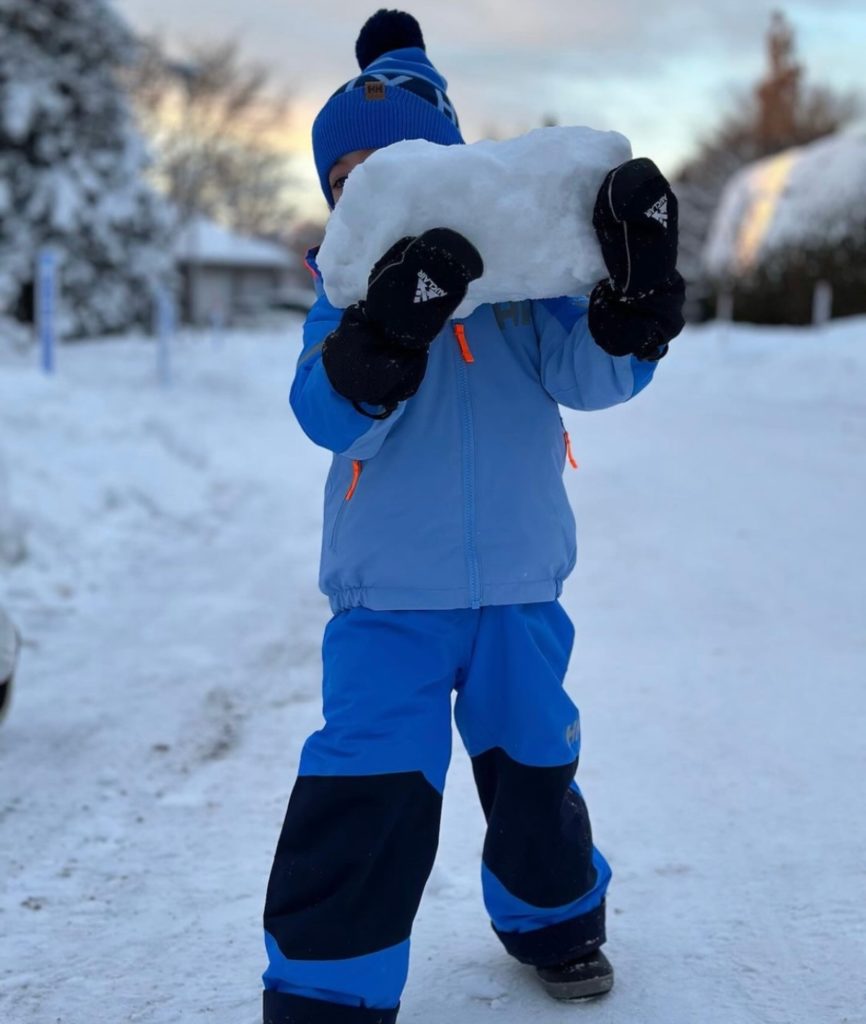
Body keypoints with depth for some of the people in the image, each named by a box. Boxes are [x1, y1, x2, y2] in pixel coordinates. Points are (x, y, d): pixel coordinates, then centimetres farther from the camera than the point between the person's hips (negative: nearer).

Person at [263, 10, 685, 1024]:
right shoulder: (350, 296, -3)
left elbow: (593, 373, -12)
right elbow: (326, 411, -19)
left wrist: (637, 285, -30)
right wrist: (385, 329, -39)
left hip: (519, 594, 2)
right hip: (388, 603, -2)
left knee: (533, 769, 17)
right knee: (366, 797, -10)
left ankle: (553, 917, 44)